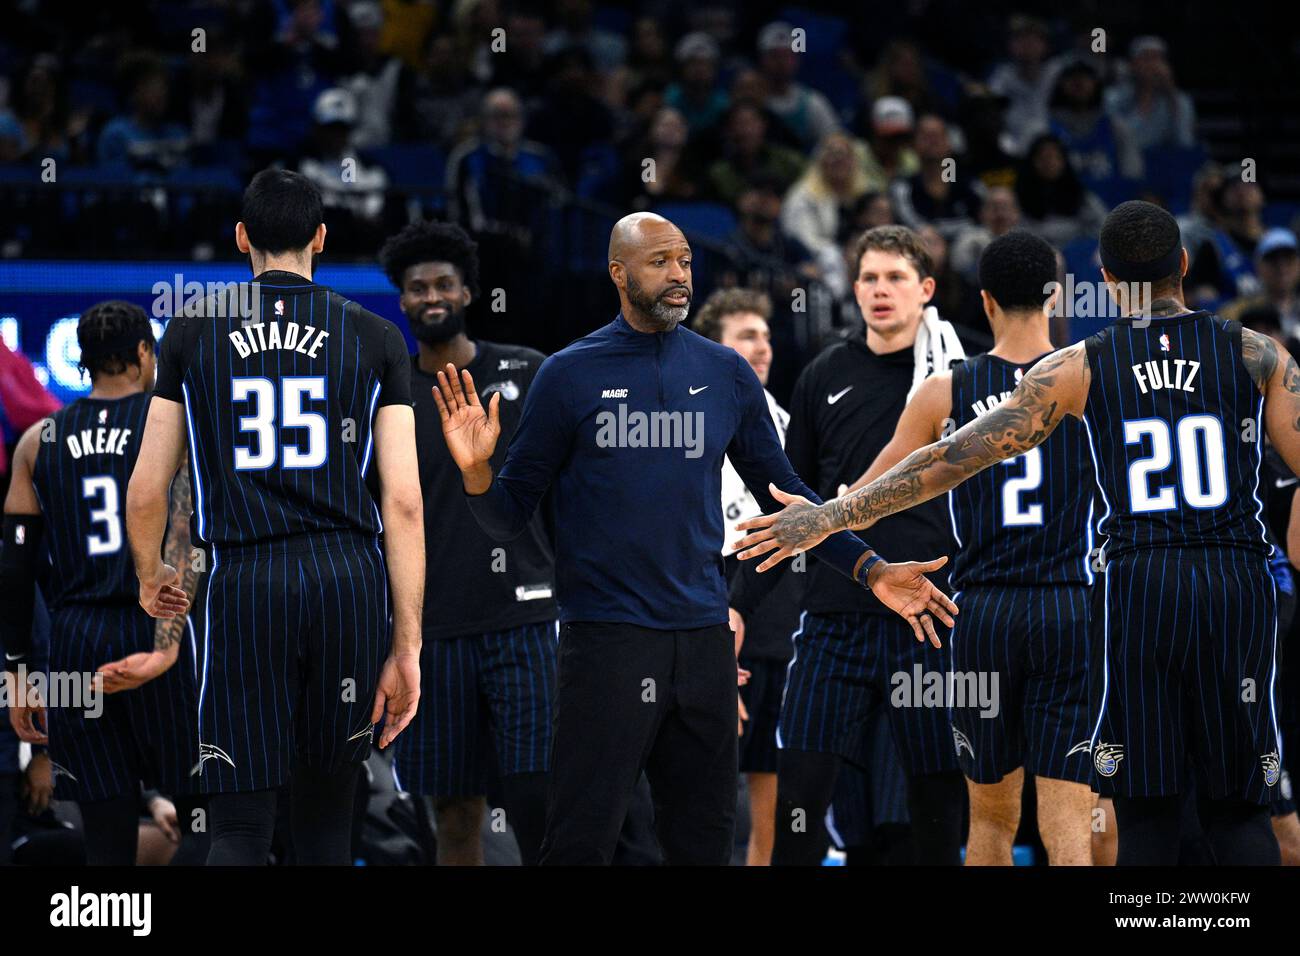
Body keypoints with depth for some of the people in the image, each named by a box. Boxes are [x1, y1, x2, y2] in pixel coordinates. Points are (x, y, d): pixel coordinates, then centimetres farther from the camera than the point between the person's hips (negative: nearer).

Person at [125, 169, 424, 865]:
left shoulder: (192, 332, 5)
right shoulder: (375, 338, 5)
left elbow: (146, 492, 7)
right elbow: (403, 502, -1)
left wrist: (150, 575, 28)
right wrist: (406, 646, 2)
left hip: (244, 581, -1)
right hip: (350, 577, 1)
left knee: (239, 828, -3)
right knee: (326, 811, 14)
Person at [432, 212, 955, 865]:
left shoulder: (726, 374, 8)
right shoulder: (570, 375, -1)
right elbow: (510, 516, 1)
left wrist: (868, 568, 3)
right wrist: (476, 472, -20)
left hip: (703, 638, 4)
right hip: (605, 637, -4)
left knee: (703, 842, 11)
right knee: (580, 843, -6)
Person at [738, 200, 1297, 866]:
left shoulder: (1076, 367, 3)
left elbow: (956, 457, 1)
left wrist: (834, 516, 5)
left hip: (1136, 586, 0)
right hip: (1240, 585, 0)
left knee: (1146, 814, 5)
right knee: (1238, 809, 8)